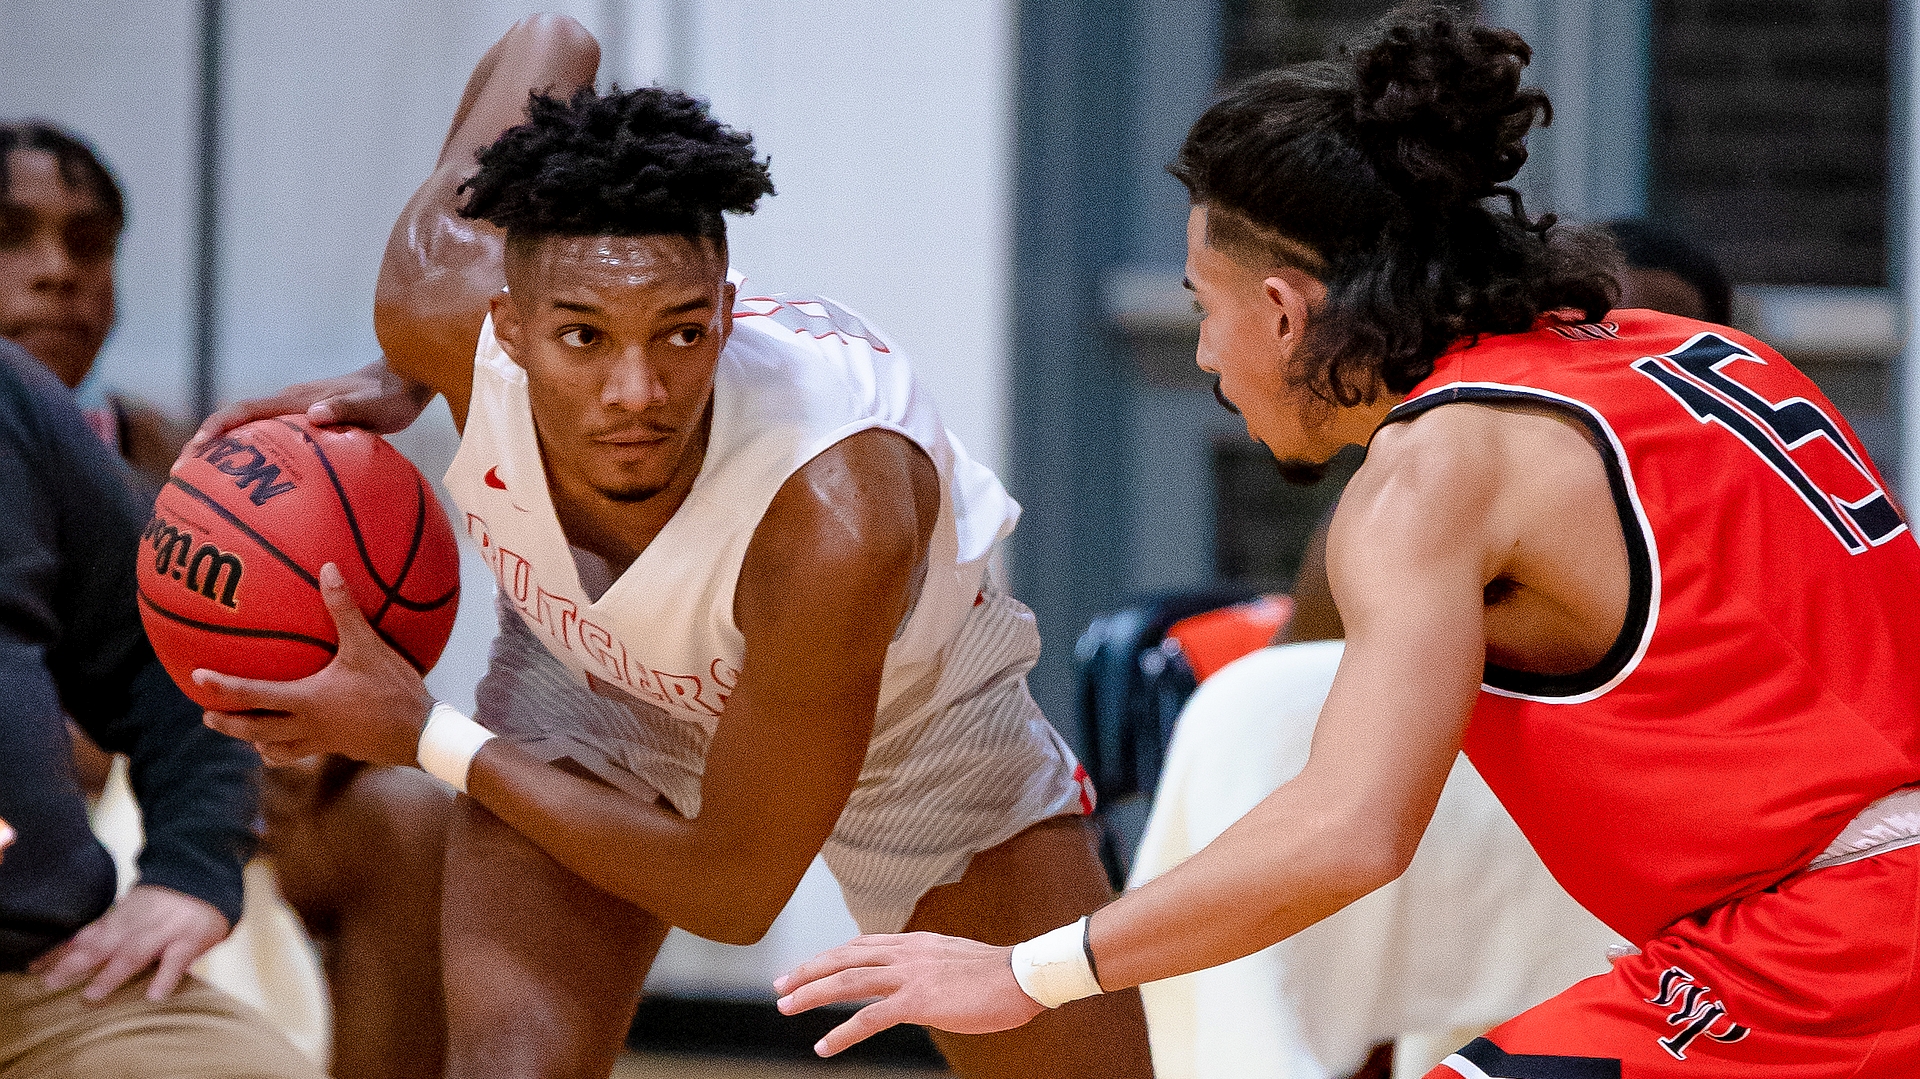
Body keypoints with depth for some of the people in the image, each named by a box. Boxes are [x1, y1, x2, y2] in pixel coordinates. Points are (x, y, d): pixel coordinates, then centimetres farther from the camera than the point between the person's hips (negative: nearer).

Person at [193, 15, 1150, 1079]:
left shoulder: (835, 517, -46)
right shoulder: (443, 307, -33)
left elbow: (734, 891, -33)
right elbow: (551, 41, -10)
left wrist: (420, 735, -30)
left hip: (908, 710, -2)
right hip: (592, 686, 2)